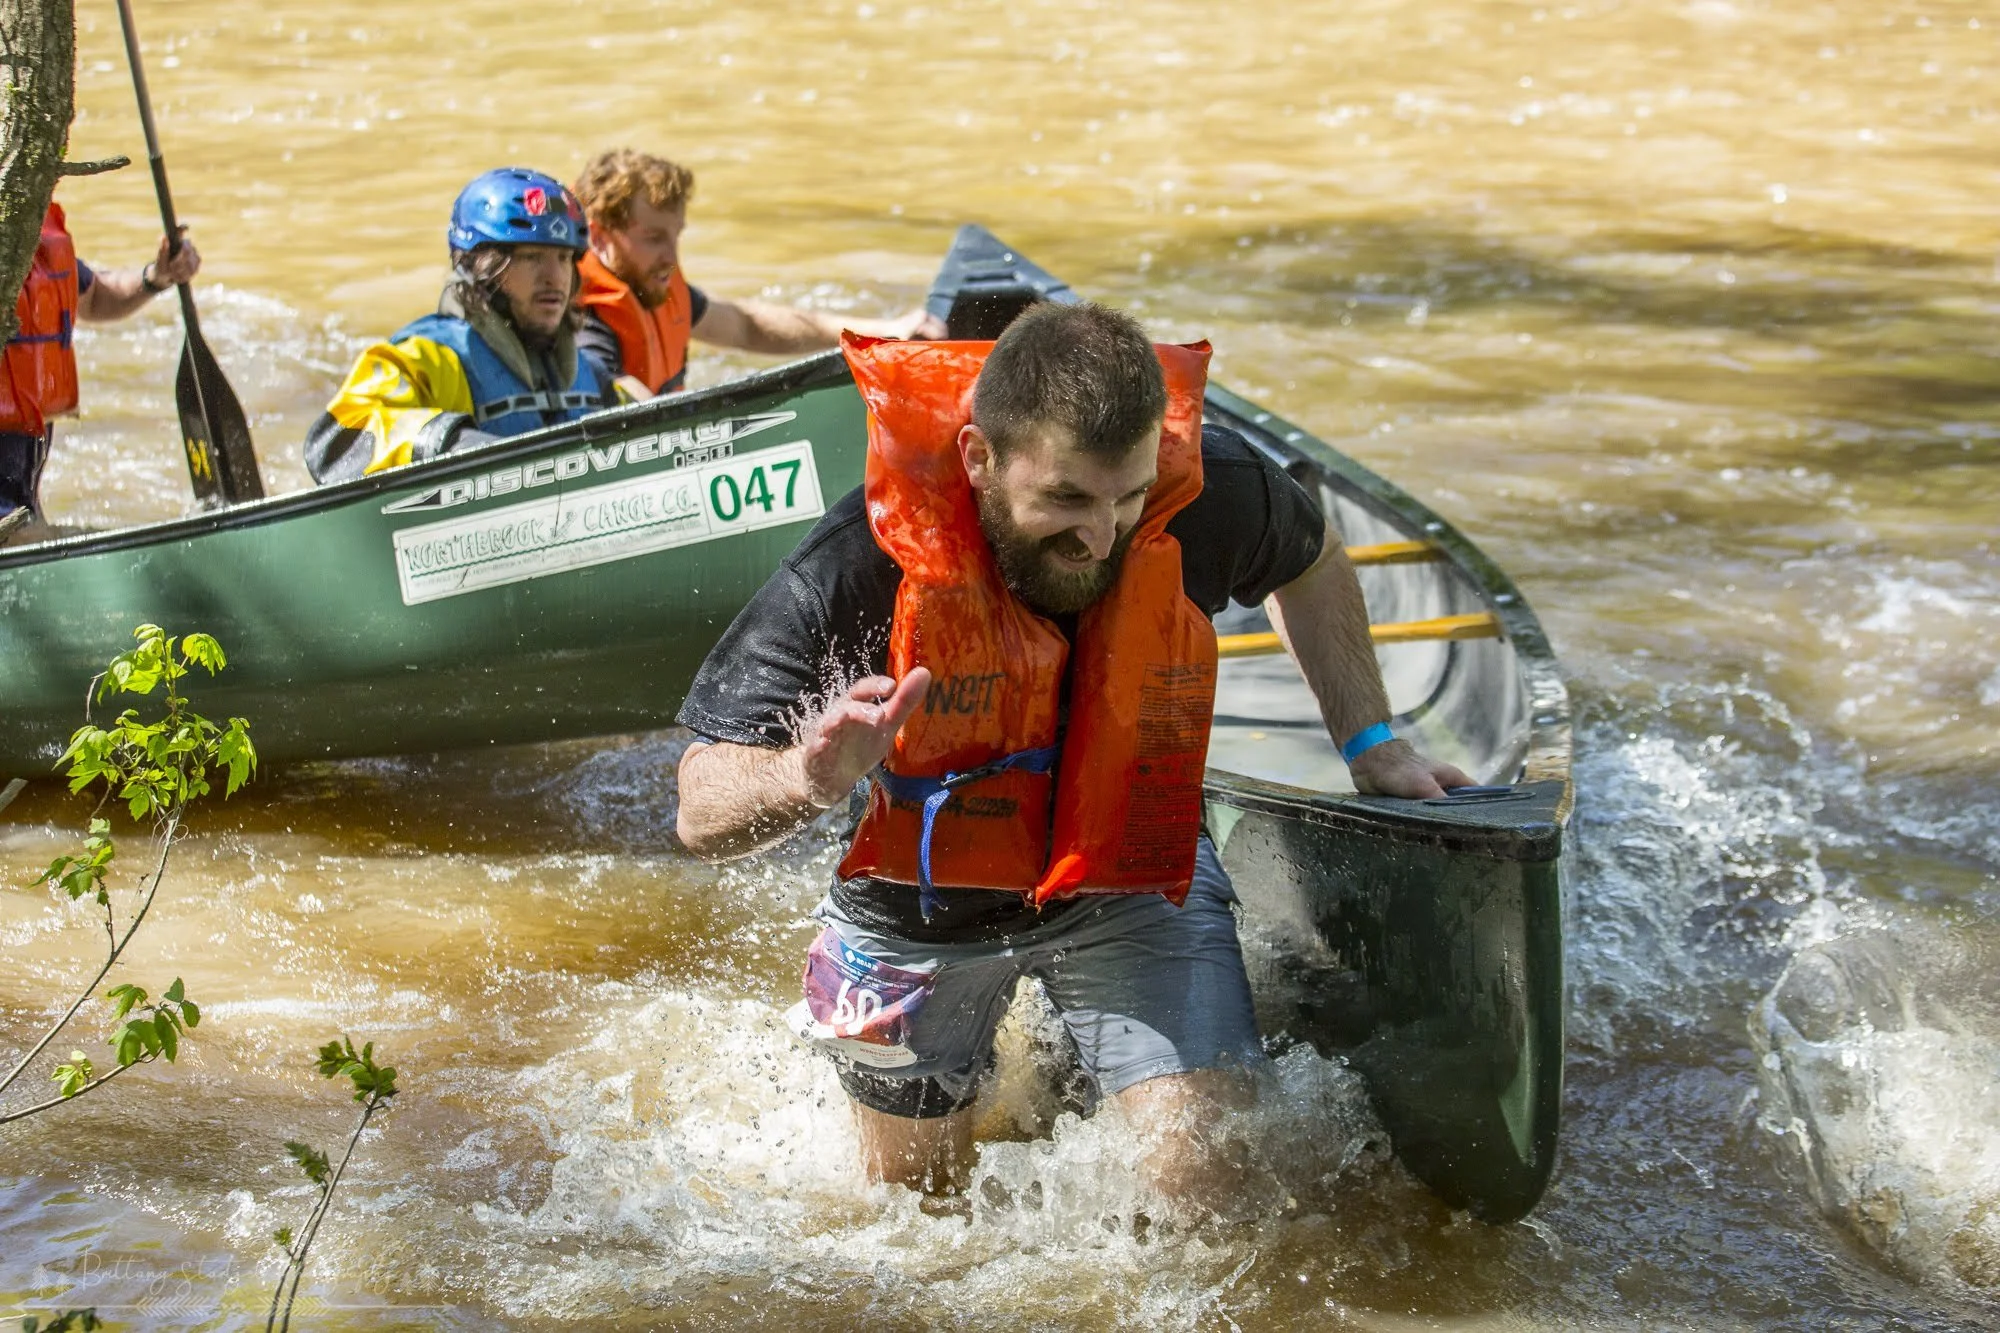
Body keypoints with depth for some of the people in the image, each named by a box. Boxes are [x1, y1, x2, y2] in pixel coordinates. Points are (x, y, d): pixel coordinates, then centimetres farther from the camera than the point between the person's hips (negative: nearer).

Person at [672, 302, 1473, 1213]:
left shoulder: (1207, 495, -27)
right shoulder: (861, 567, -34)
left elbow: (1311, 562, 1)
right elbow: (702, 817, -31)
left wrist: (1369, 745, -1)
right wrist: (807, 776, -53)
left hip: (1131, 876, 1)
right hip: (921, 901, 0)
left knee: (1211, 1184, -14)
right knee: (916, 1201, 20)